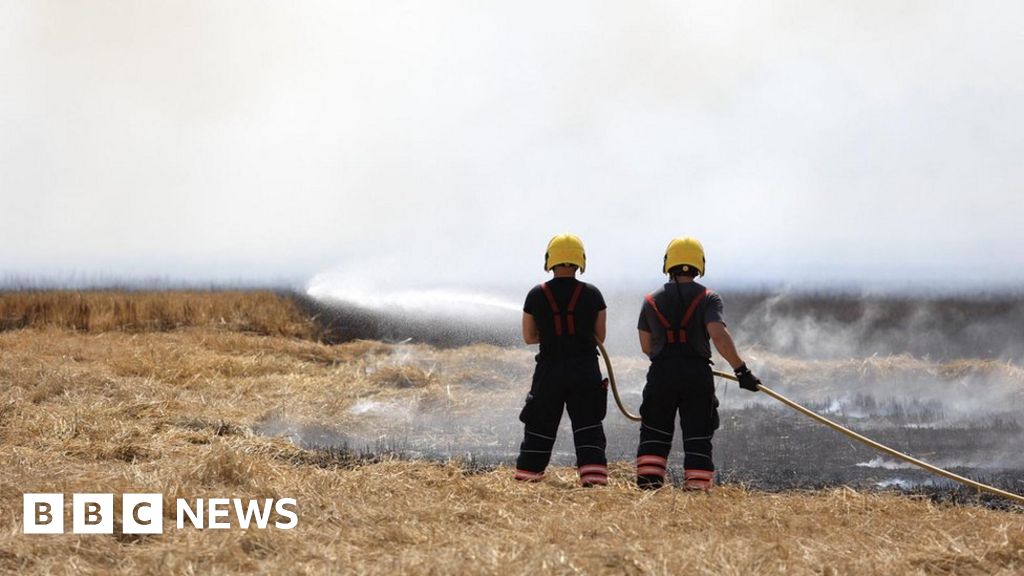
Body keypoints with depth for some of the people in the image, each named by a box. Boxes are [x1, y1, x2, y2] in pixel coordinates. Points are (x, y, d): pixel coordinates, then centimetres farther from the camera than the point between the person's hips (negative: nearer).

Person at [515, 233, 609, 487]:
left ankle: (525, 484, 14)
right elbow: (600, 337, 5)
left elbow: (529, 337, 6)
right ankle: (594, 482, -9)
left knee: (539, 432, 10)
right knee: (589, 433, 1)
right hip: (585, 371, -1)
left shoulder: (536, 295, -2)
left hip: (549, 371, 1)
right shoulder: (592, 295, -3)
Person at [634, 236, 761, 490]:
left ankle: (648, 483, 1)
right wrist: (741, 370, -15)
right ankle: (697, 488, -4)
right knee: (698, 438, 4)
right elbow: (719, 335, -17)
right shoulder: (708, 298, -3)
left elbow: (646, 346, 9)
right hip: (697, 375, -2)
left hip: (660, 374, 2)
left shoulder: (651, 301, 7)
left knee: (654, 434, 11)